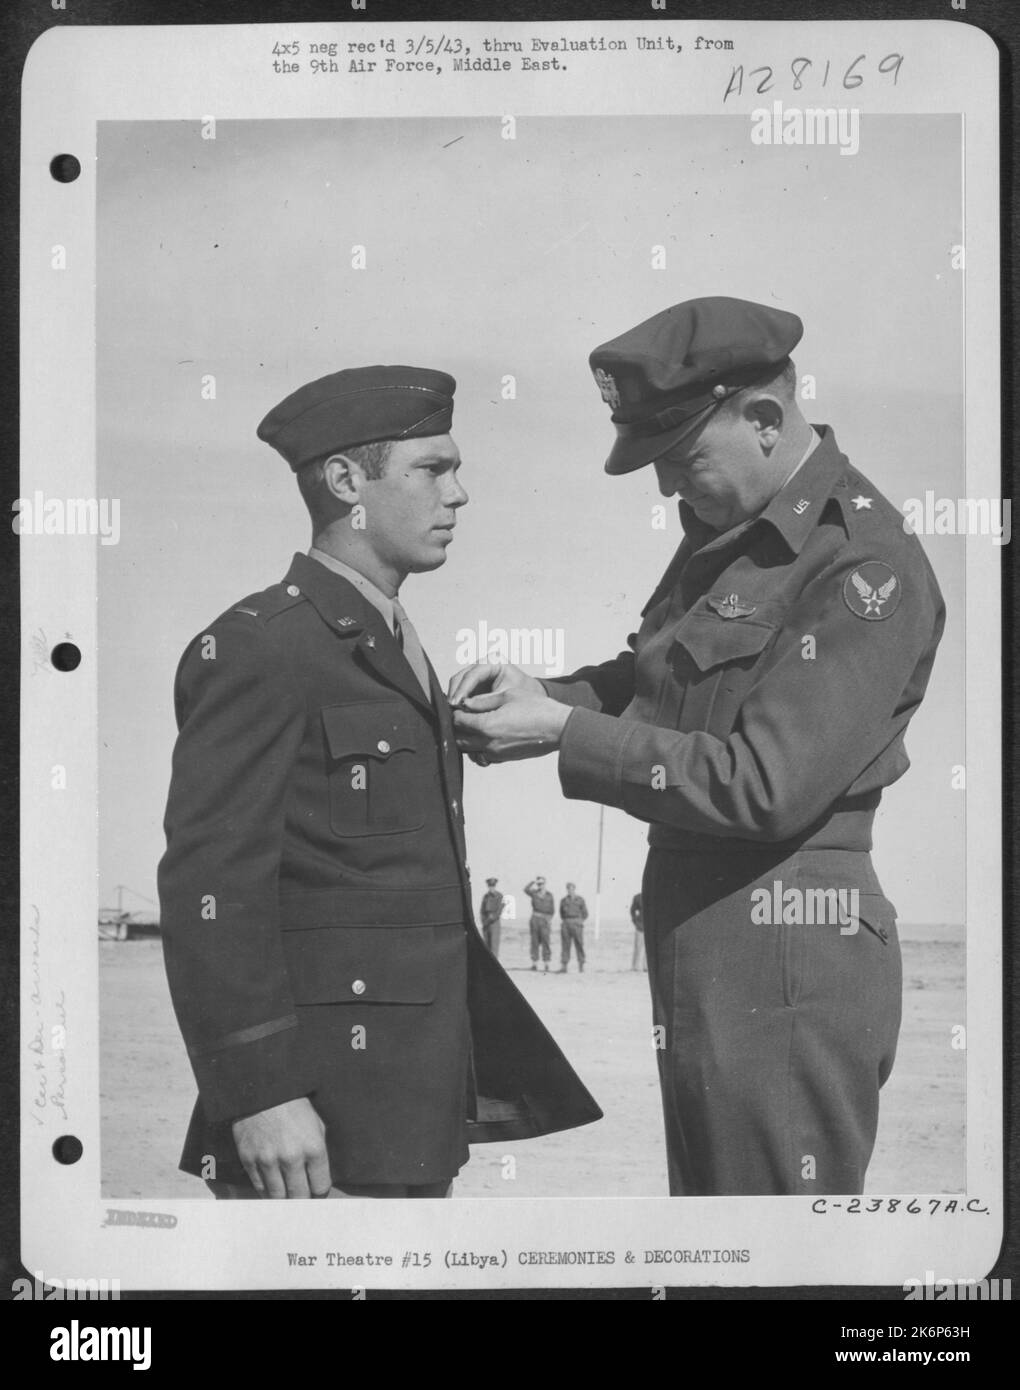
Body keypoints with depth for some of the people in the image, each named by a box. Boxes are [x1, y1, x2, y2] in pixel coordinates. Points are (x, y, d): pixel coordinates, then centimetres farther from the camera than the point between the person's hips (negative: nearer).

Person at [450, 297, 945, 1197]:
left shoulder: (867, 566, -17)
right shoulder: (727, 530, 11)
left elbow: (767, 785, -21)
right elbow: (655, 682, 21)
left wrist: (561, 733, -17)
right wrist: (540, 694, 1)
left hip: (787, 972, -9)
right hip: (702, 954, 9)